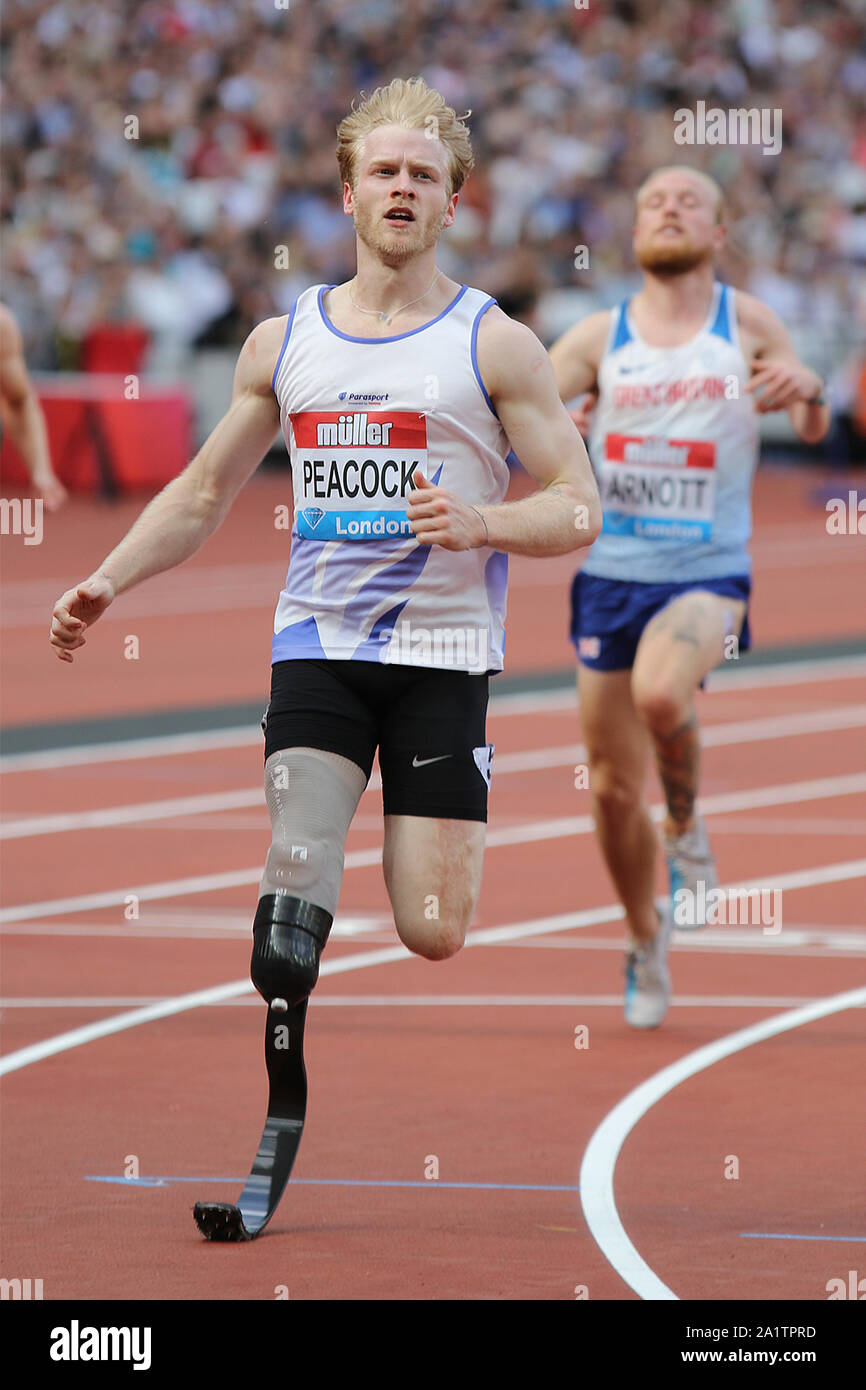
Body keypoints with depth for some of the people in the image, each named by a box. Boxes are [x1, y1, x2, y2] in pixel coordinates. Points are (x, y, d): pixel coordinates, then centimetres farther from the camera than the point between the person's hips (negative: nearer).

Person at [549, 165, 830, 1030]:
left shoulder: (745, 324, 0)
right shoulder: (599, 337, 3)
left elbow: (815, 428, -1)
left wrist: (805, 392, -25)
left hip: (707, 576, -3)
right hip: (610, 573, 3)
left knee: (660, 693, -34)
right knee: (613, 789, 7)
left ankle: (687, 827, -4)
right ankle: (646, 945, 31)